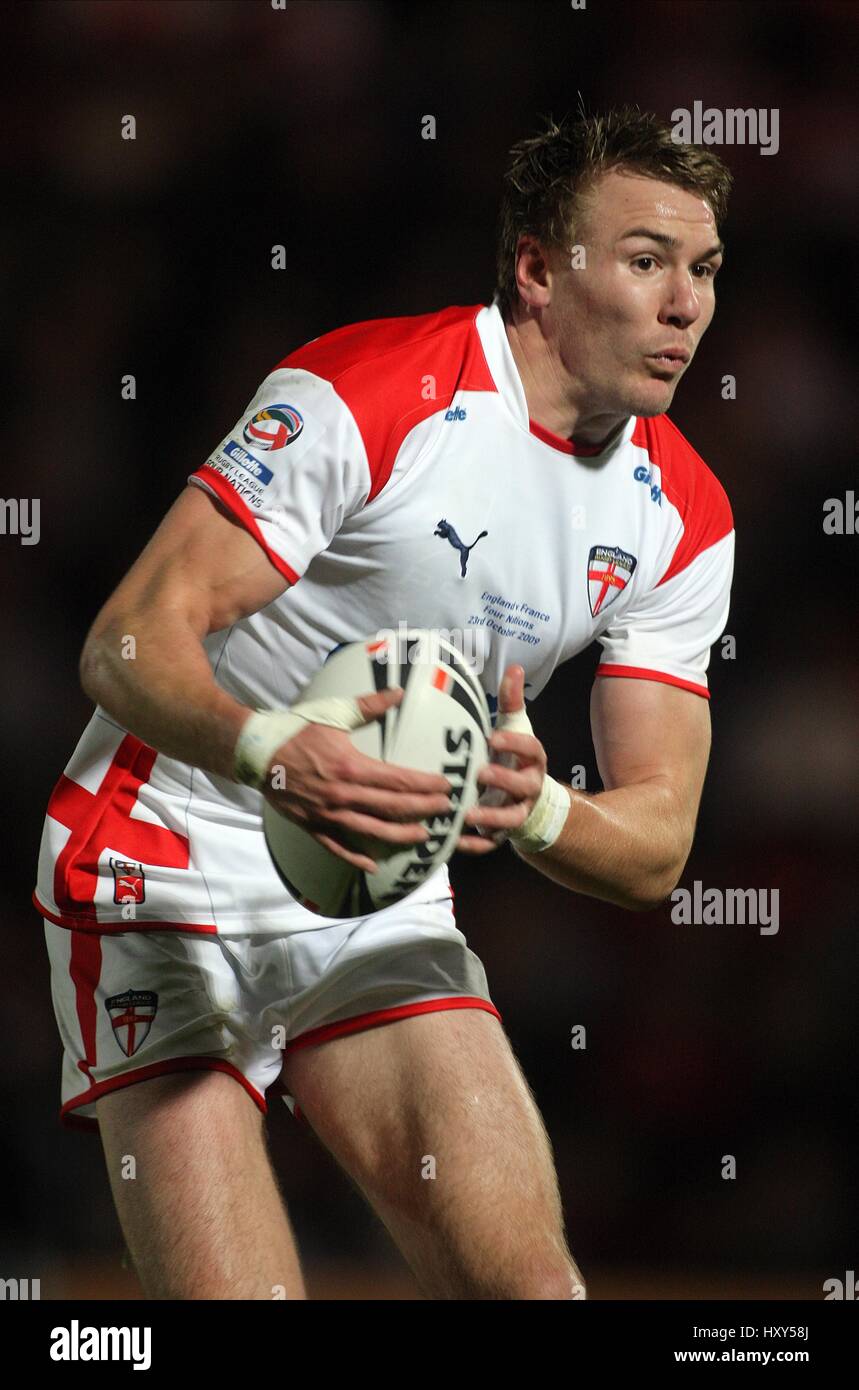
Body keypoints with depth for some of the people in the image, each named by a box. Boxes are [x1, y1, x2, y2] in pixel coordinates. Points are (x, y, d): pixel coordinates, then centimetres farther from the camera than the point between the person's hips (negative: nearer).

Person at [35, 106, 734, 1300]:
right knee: (235, 1296, -18)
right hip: (175, 868, -6)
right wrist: (270, 753, -42)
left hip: (385, 900, 6)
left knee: (528, 1281, -9)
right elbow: (129, 643, -21)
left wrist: (532, 809, -24)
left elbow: (654, 848, 0)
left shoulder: (684, 517, 2)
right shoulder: (366, 394, -17)